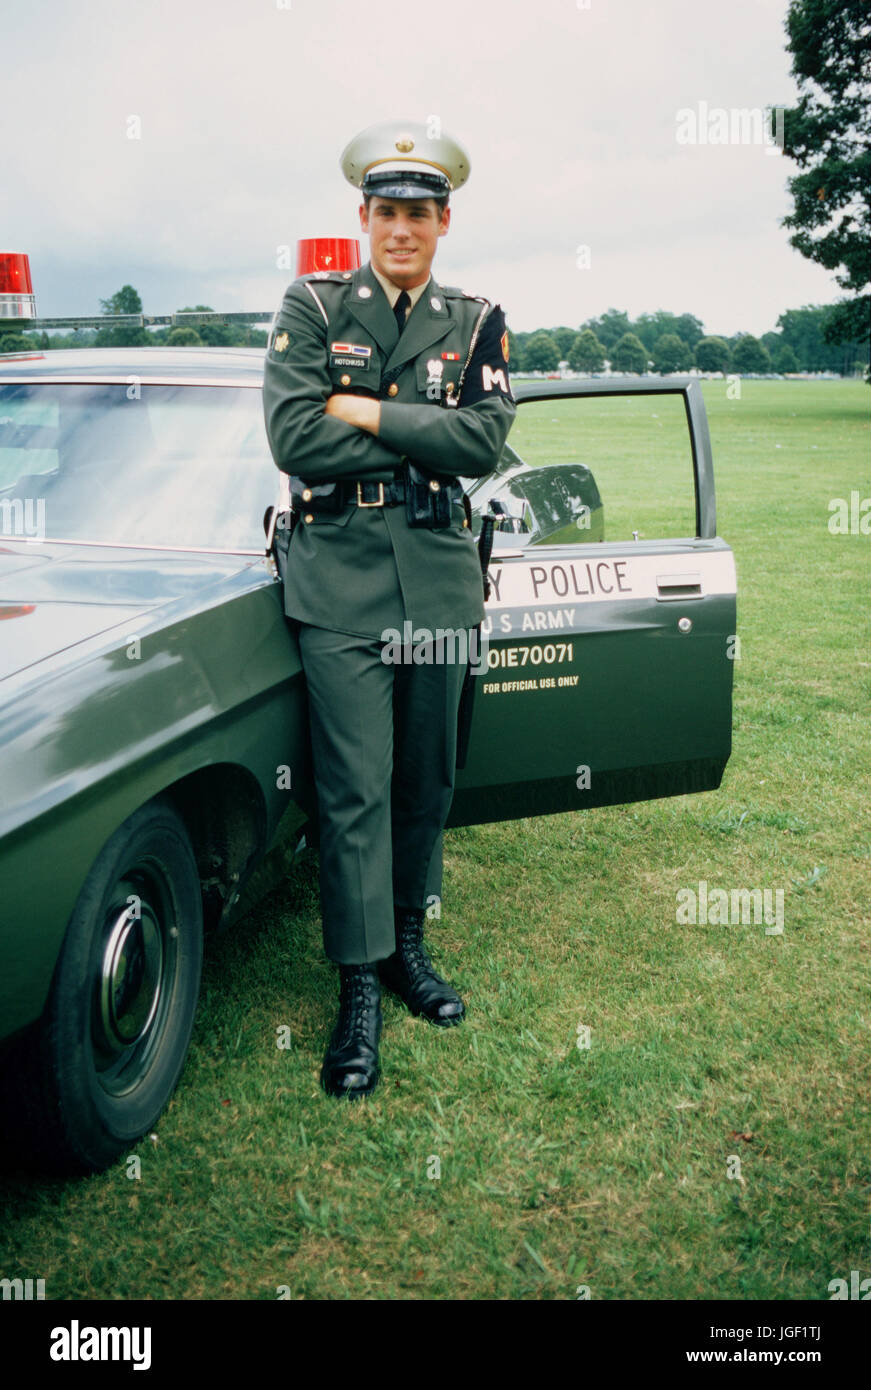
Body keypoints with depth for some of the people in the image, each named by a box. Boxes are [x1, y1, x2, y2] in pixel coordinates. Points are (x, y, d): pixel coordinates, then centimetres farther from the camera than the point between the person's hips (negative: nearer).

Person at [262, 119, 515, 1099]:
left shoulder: (477, 322, 9)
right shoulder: (310, 307, 3)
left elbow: (485, 441, -7)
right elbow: (293, 438, -11)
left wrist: (366, 410, -11)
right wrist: (425, 436, -8)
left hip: (438, 576, 3)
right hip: (340, 576, -3)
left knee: (427, 779, 11)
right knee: (355, 789, -5)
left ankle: (405, 945, 27)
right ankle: (358, 992, 4)